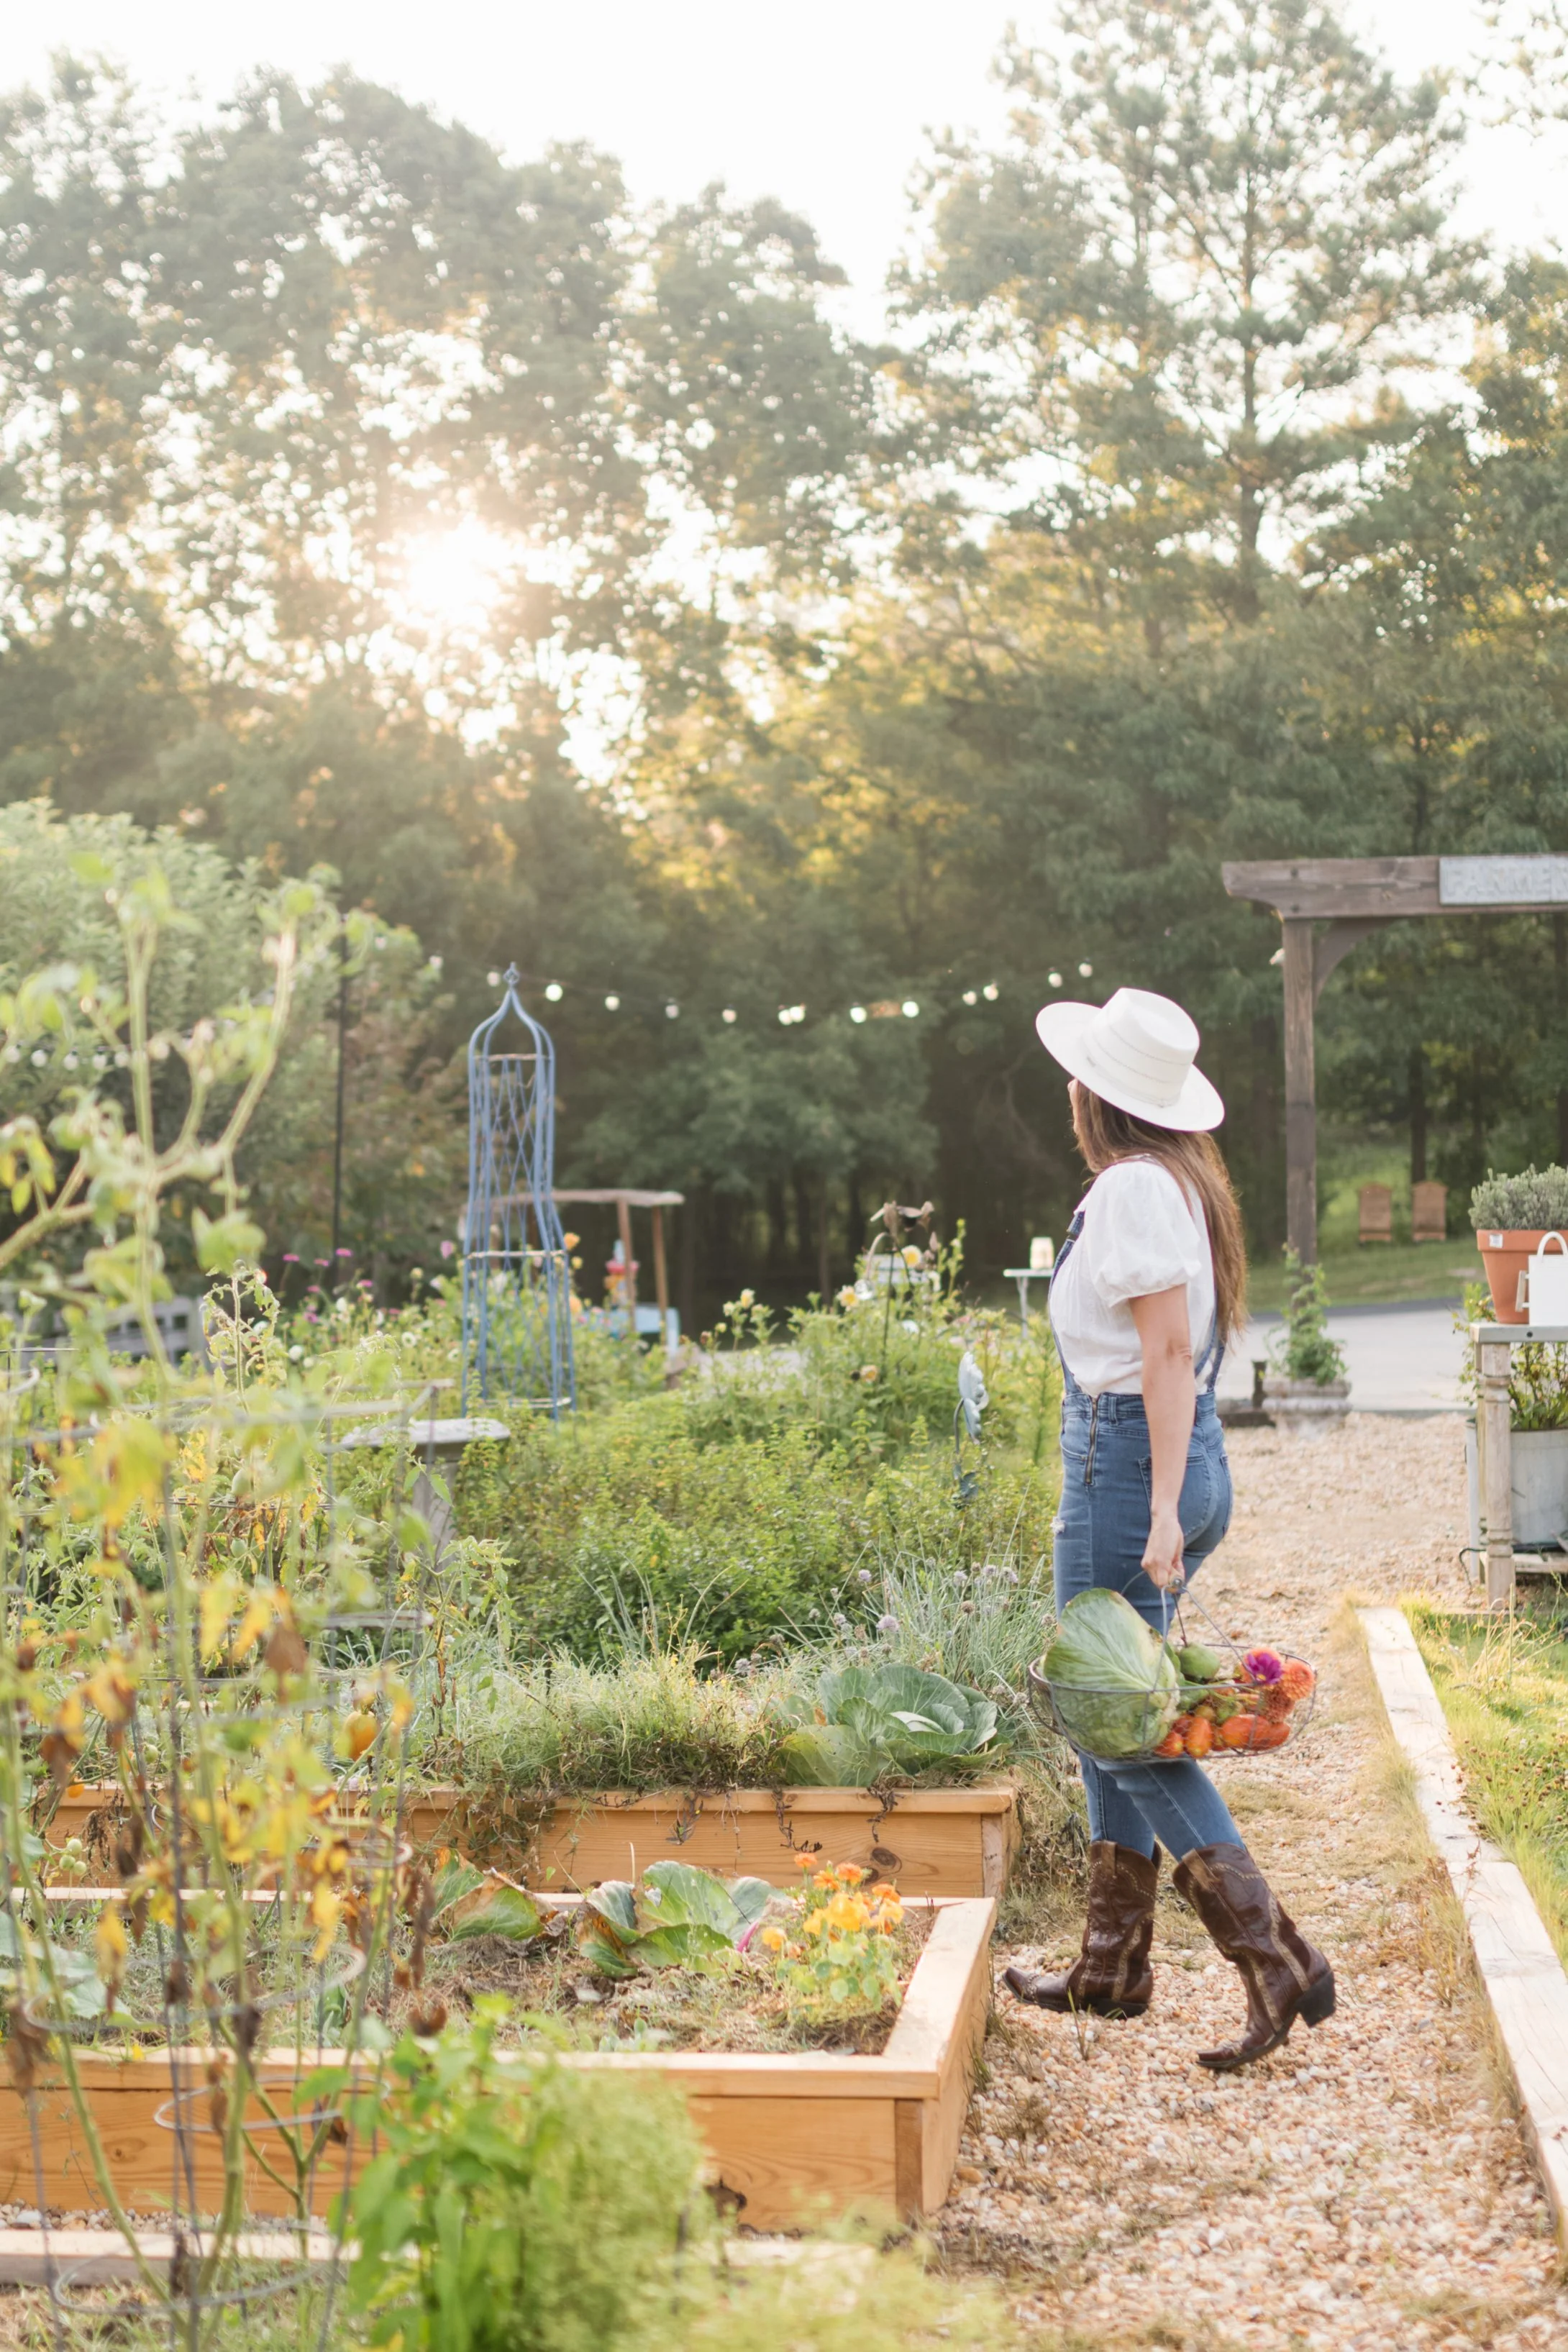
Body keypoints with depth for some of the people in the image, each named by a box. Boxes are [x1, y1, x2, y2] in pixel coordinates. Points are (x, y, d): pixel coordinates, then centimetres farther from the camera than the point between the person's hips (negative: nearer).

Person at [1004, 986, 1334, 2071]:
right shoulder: (1183, 1177, 13)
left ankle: (1277, 1960, -5)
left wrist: (1162, 1511, -22)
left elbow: (1169, 1352, -20)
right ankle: (1113, 1966, 24)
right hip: (1182, 1457, 10)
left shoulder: (1134, 1187, -15)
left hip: (1126, 1455, -10)